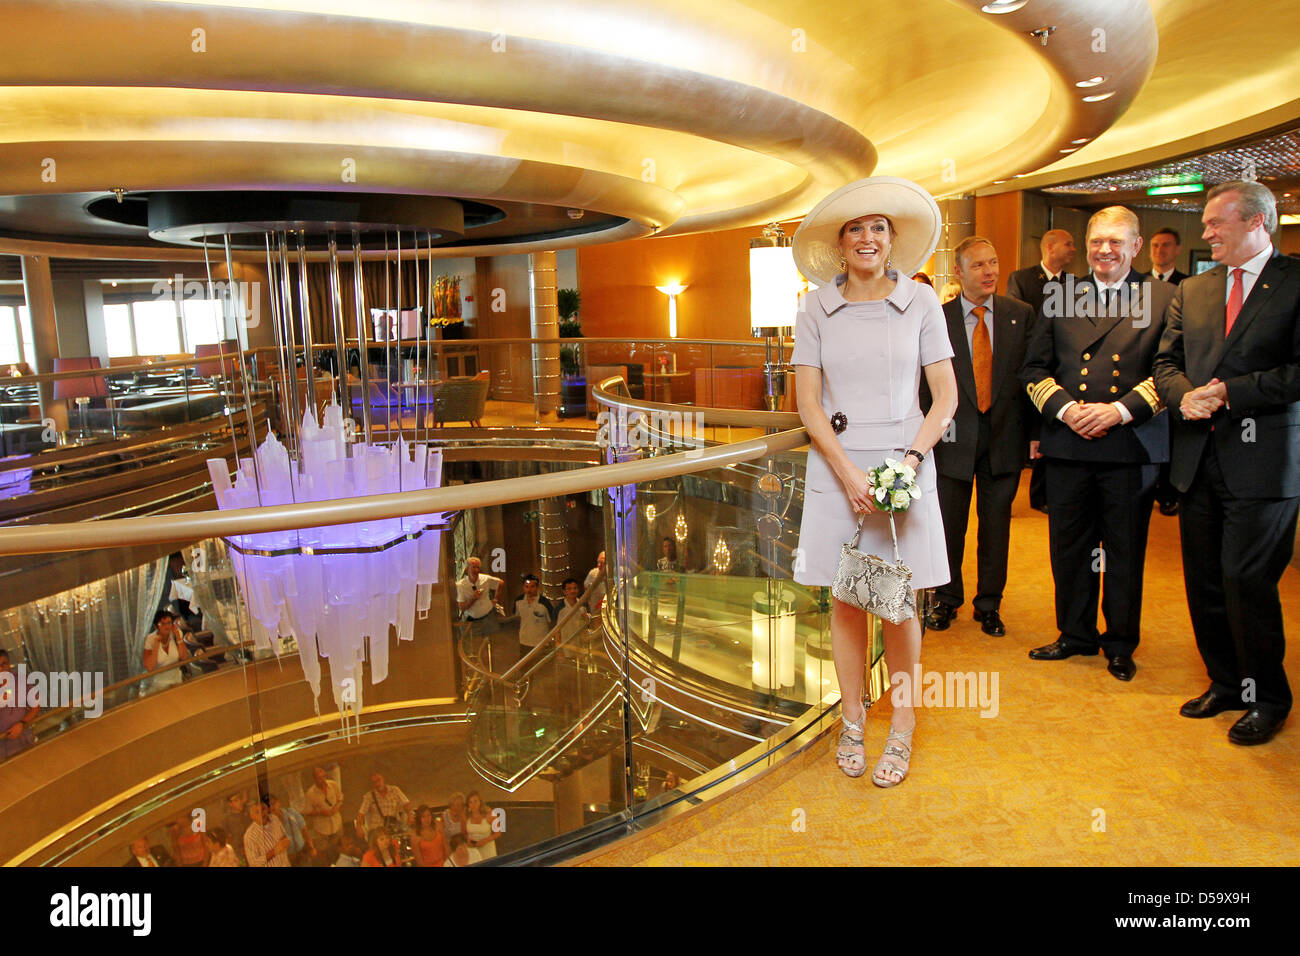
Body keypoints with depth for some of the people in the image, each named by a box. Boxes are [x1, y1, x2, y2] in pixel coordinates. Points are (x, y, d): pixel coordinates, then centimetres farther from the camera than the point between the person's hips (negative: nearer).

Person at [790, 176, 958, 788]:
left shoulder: (920, 301, 3)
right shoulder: (817, 307, 3)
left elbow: (946, 395, 2)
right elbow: (808, 402, -1)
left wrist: (911, 458, -12)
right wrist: (849, 473, -11)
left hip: (903, 464, 0)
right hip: (836, 468, 1)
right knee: (845, 601, 6)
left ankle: (902, 732, 19)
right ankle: (853, 722, 22)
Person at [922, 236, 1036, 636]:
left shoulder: (1020, 314, 4)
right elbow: (926, 381, -1)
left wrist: (1034, 430, -3)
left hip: (1004, 436, 1)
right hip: (954, 436, -1)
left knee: (996, 525, 10)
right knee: (949, 524, 9)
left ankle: (989, 606, 26)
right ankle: (946, 600, 28)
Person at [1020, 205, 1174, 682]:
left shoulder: (1164, 298, 4)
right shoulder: (1059, 300, 10)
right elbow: (1034, 369, 8)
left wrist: (1121, 410, -15)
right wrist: (1066, 408, -8)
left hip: (1132, 444, -2)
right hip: (1068, 442, 2)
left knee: (1125, 551, 8)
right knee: (1069, 546, 11)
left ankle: (1120, 644, 25)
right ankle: (1075, 634, 29)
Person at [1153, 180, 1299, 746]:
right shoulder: (1192, 290, 15)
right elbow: (1165, 362, 12)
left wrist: (1230, 392, -16)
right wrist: (1185, 394, -7)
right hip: (1198, 460, 5)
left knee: (1247, 583, -3)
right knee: (1204, 583, 11)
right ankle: (1225, 683, 29)